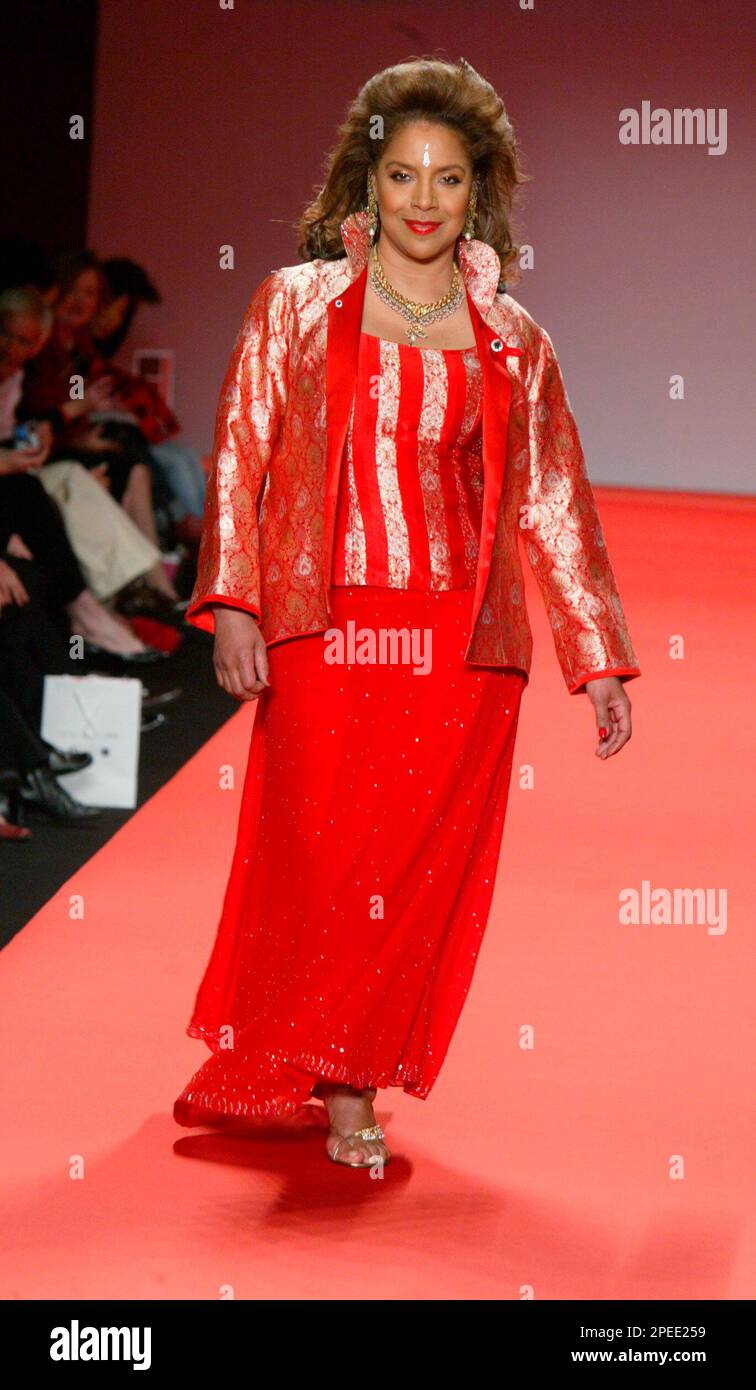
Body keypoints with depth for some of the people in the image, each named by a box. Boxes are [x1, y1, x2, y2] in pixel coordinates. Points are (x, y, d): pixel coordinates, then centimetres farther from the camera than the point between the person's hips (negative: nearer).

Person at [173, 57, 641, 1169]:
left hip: (463, 644, 2)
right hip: (325, 628, -1)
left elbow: (553, 500, 13)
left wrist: (599, 659, 11)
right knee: (322, 857, -3)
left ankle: (349, 1083, 13)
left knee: (426, 870, -2)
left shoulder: (511, 338, 12)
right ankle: (337, 1083, 16)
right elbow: (240, 456, 4)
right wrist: (231, 600, -8)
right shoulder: (298, 305, 8)